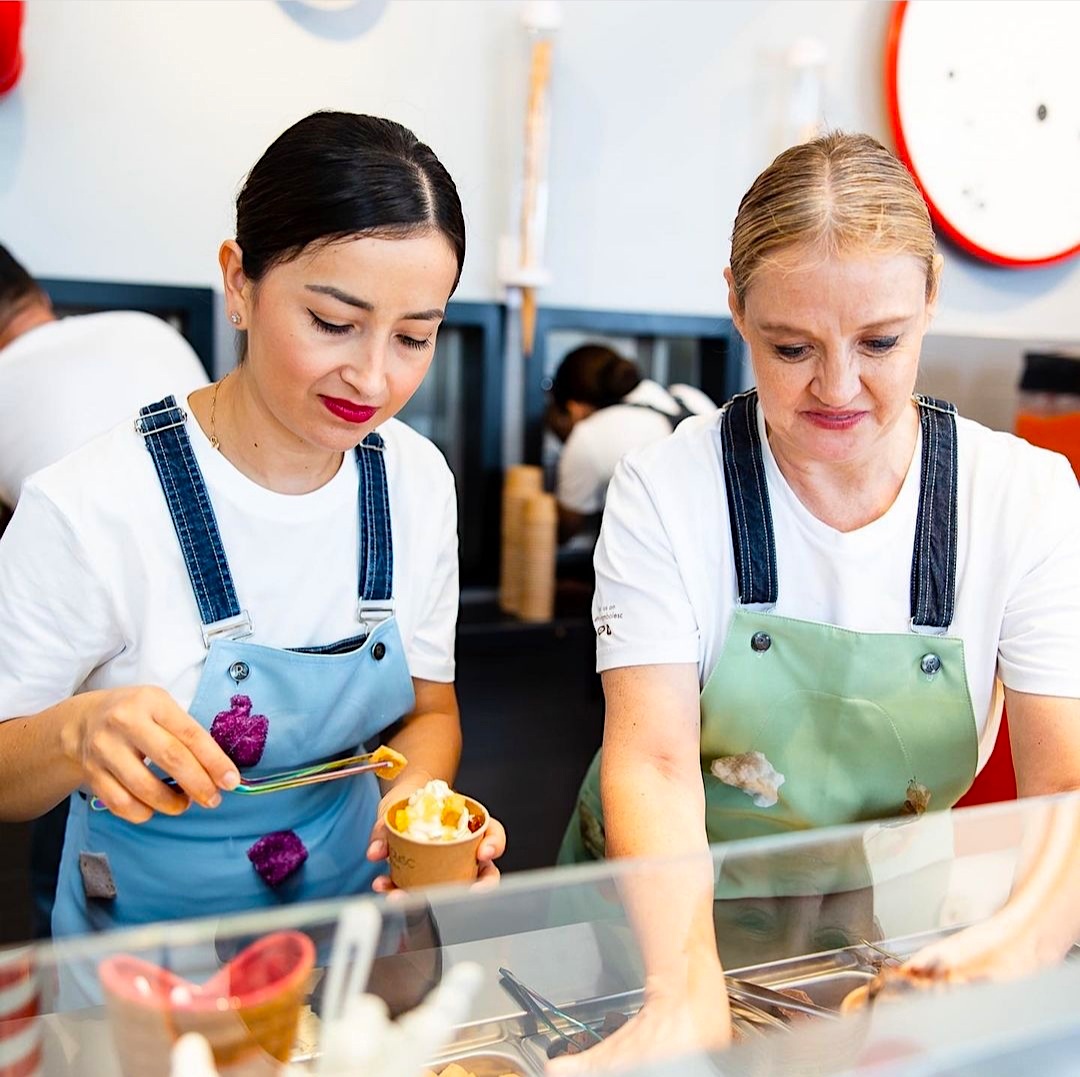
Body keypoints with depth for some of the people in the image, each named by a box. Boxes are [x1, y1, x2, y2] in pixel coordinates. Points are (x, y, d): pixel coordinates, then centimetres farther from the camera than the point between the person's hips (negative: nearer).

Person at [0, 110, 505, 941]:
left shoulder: (418, 480, -5)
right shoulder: (91, 508, -19)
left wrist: (419, 796, -14)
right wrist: (76, 733, -29)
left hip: (356, 902, 4)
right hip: (148, 929, -3)